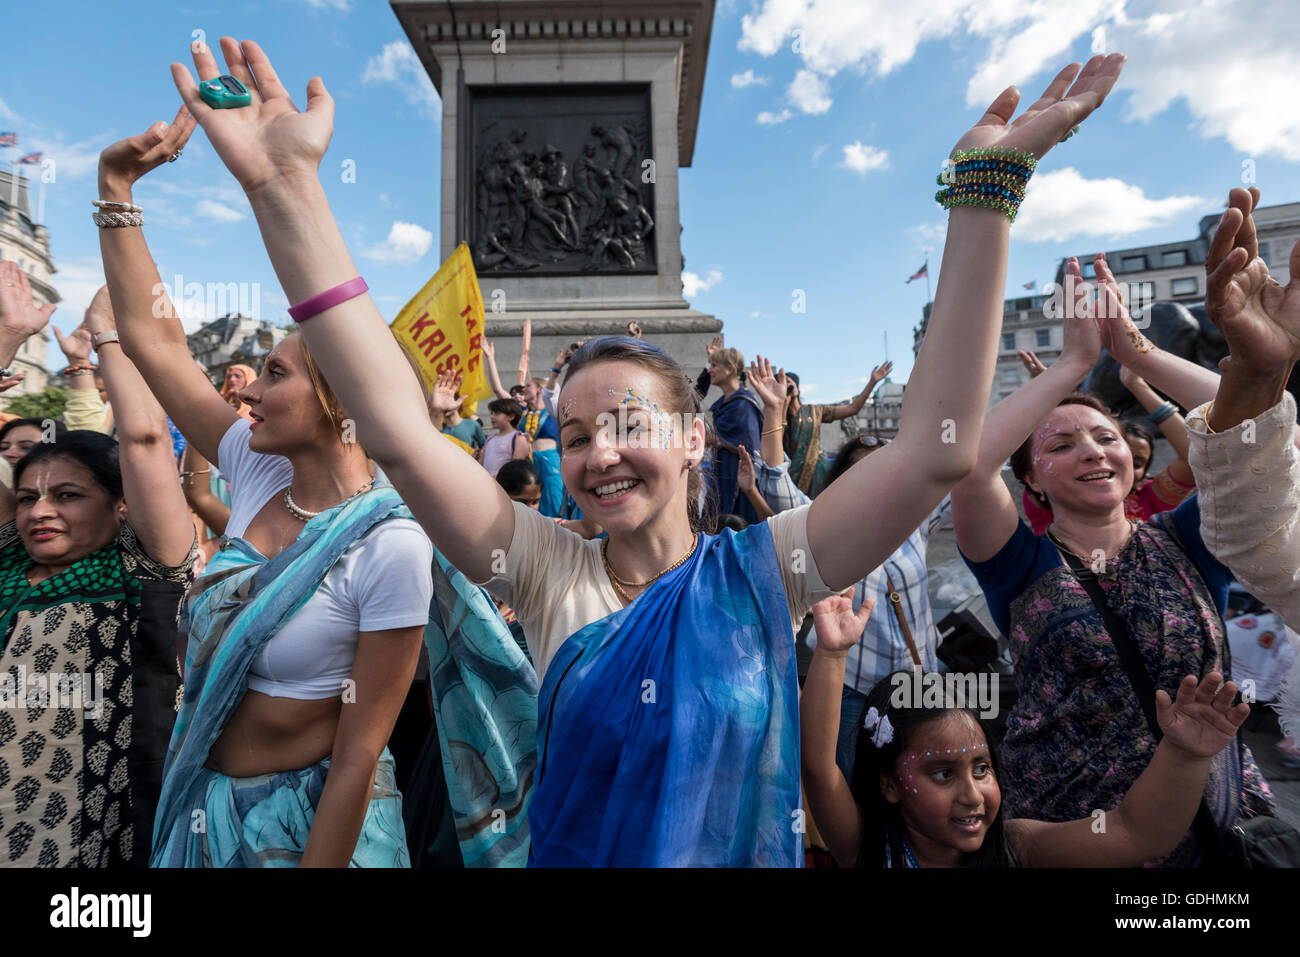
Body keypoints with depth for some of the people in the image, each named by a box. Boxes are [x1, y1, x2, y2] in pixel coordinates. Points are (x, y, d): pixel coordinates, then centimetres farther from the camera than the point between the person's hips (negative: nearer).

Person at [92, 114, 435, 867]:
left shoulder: (391, 548, -27)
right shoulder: (258, 473, -7)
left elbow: (359, 758, -23)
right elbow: (153, 338, 0)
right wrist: (116, 186, -2)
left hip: (309, 821, -6)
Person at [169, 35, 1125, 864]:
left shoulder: (758, 573, -15)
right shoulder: (551, 574, -12)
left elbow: (939, 447, -24)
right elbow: (398, 427, -22)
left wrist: (982, 195, -28)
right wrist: (286, 187, -28)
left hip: (751, 852, 0)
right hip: (572, 849, 1)